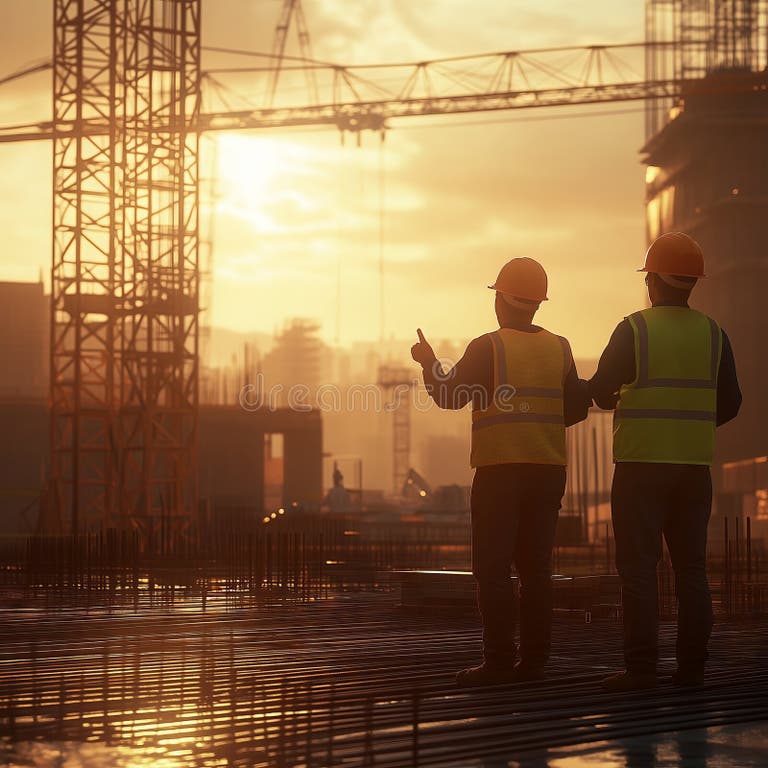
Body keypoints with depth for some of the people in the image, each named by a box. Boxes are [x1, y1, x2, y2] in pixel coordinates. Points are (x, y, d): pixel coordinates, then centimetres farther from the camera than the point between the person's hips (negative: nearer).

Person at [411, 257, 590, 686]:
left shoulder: (488, 347, -5)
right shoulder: (559, 348, 9)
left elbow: (450, 396, -4)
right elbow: (576, 408, 11)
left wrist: (429, 362, 13)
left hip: (500, 469, -5)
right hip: (549, 469, 5)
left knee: (494, 567, -4)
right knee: (536, 566, 7)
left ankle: (499, 661, -9)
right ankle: (534, 659, 5)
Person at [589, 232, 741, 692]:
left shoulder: (634, 330, -7)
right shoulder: (713, 334, 4)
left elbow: (600, 392, -2)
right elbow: (729, 404, 8)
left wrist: (615, 400, 21)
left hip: (641, 464, -4)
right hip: (695, 464, 4)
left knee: (638, 567, -2)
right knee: (691, 567, 8)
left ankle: (641, 667, -6)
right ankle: (692, 666, 7)